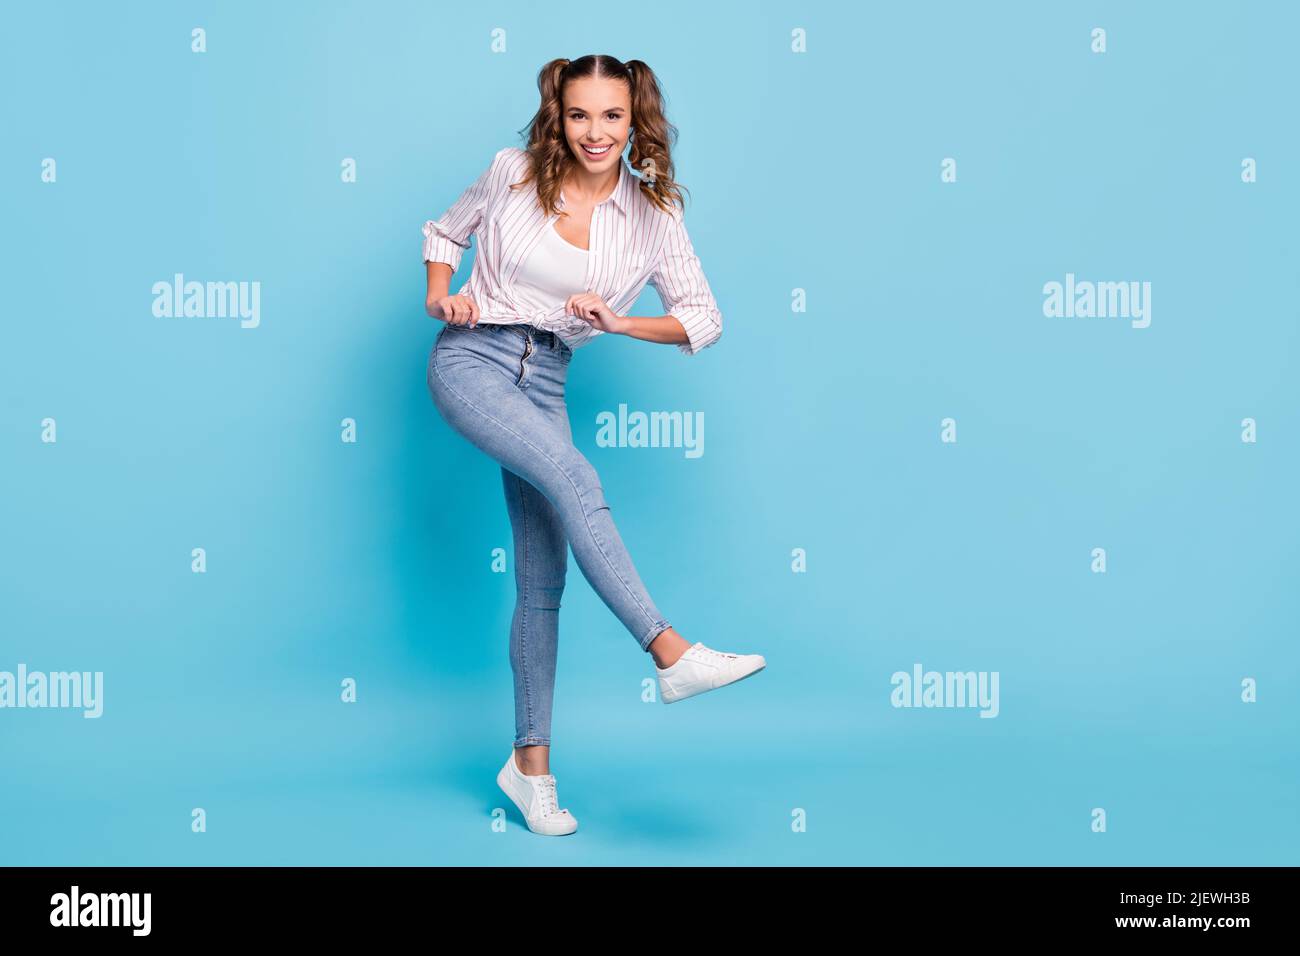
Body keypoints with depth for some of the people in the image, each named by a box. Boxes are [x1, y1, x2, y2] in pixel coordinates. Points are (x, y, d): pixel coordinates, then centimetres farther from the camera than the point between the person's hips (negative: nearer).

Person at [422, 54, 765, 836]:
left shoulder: (653, 214, 1)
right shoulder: (512, 172, -1)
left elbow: (706, 321, 3)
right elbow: (445, 232, 16)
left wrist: (619, 323, -11)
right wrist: (439, 298, -2)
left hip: (544, 382, 3)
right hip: (471, 357, -3)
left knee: (544, 580, 1)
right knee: (576, 478, -30)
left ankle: (531, 761, 12)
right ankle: (672, 653, -32)